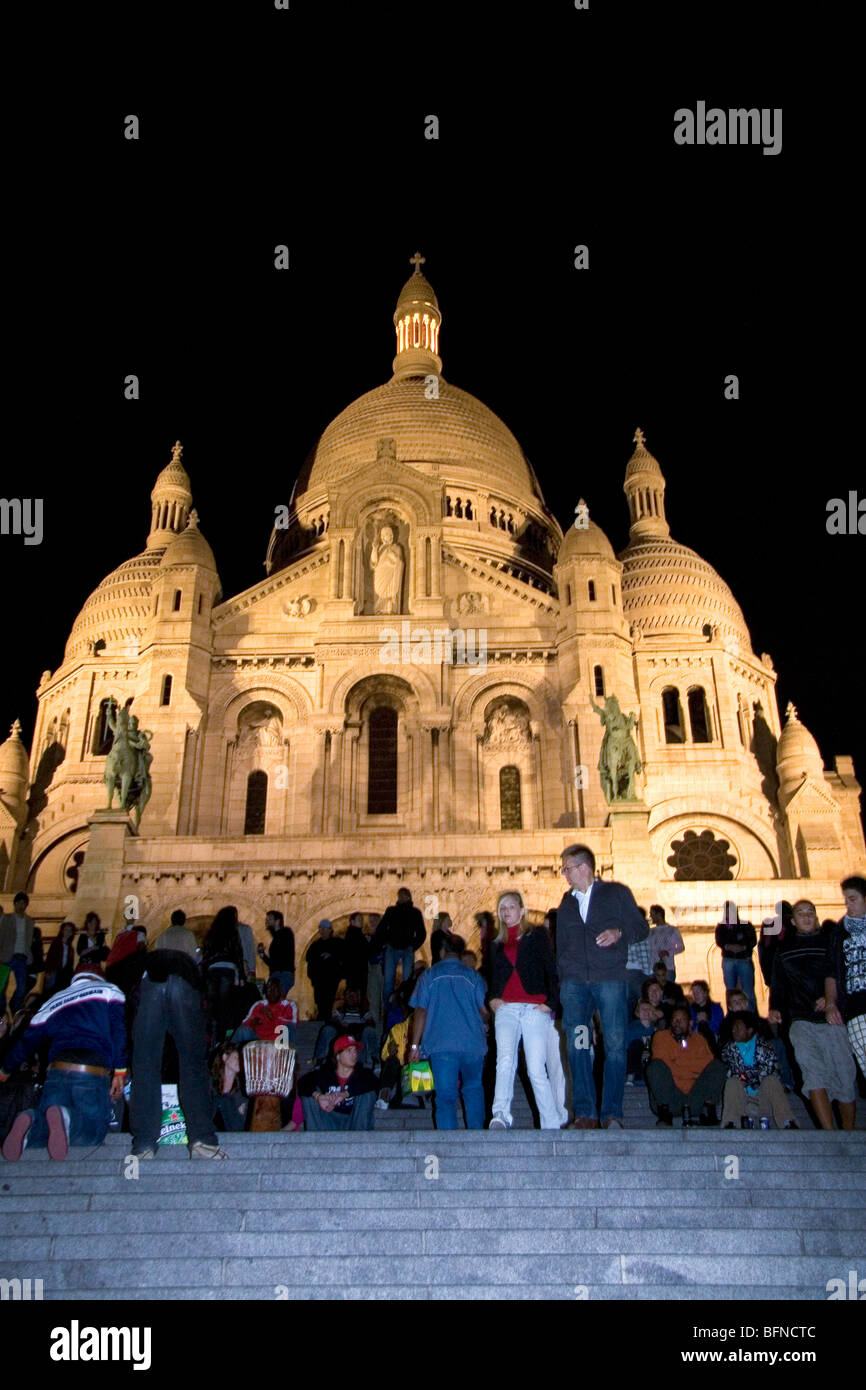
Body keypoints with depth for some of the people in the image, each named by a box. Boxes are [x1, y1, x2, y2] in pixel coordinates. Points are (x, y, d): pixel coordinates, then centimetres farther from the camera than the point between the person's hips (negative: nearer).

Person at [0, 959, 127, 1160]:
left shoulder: (53, 1002, 27)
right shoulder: (109, 991, 16)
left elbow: (27, 1042, 30)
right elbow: (119, 1031, 1)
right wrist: (119, 1073, -1)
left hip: (57, 1070, 3)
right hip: (94, 1072, -3)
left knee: (41, 1131, 11)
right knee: (93, 1132, 5)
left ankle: (31, 1121, -26)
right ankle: (65, 1118, -28)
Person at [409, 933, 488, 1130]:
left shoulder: (429, 976, 6)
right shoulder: (473, 976, 6)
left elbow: (420, 1012, 1)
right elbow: (485, 1010, 4)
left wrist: (414, 1045, 5)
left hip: (441, 1045, -1)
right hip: (473, 1044, 1)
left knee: (445, 1095, 2)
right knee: (473, 1088, 18)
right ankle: (477, 1130, 10)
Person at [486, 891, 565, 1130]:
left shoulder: (537, 936, 10)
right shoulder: (496, 946, 23)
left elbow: (552, 971, 4)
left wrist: (551, 1003, -6)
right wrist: (492, 999, 8)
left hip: (534, 1008, -3)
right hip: (506, 1008, 3)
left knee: (536, 1069, -7)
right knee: (505, 1061, -19)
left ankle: (553, 1123, 4)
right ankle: (501, 1115, -27)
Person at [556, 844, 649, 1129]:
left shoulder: (617, 893, 9)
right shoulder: (566, 903, 22)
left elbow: (641, 928, 8)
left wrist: (619, 933, -12)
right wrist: (561, 981, 14)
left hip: (610, 979, -3)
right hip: (574, 982, 4)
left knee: (615, 1046, -7)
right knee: (576, 1046, -5)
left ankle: (612, 1113, 1)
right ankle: (584, 1113, 0)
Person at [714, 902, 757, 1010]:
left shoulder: (746, 925, 8)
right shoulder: (721, 927, 11)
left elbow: (753, 941, -1)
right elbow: (719, 942, -1)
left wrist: (743, 947, -20)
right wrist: (728, 947, -21)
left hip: (745, 960, -2)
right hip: (728, 961, 2)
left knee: (748, 991, -6)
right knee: (730, 991, 3)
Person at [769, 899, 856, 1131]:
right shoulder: (784, 948, 14)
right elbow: (777, 985, 19)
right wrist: (775, 1008, 2)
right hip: (801, 1021, 0)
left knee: (845, 1074, 0)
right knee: (812, 1070, -18)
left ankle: (849, 1131, 17)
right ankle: (829, 1132, -19)